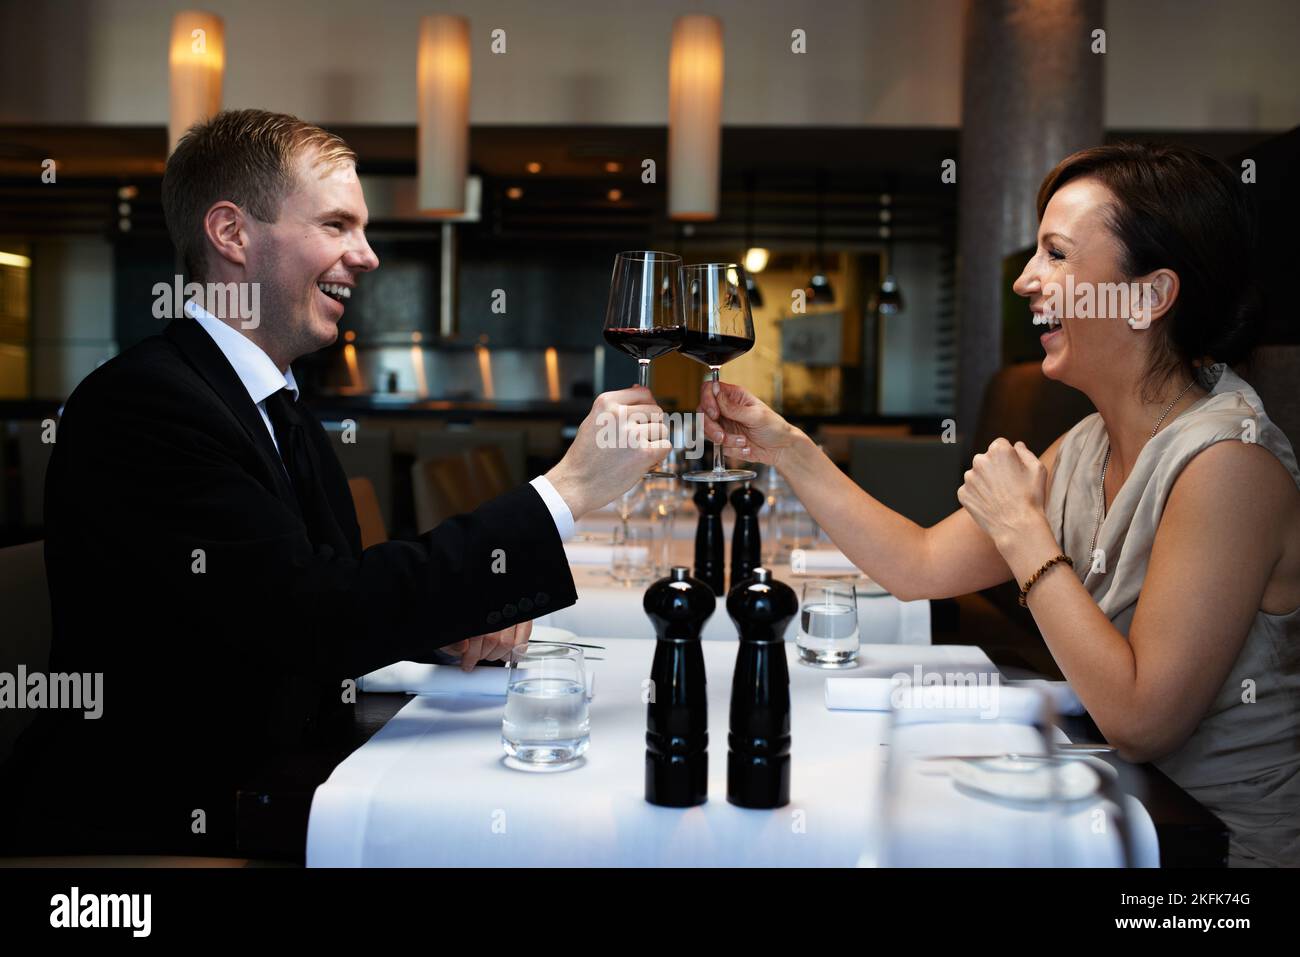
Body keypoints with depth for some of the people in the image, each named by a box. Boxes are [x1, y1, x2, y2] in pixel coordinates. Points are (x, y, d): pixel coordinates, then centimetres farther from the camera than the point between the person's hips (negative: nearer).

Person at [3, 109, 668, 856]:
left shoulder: (288, 416, 11)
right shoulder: (137, 403, -18)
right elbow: (309, 617, -26)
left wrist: (460, 617, -5)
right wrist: (564, 493, -24)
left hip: (286, 800, 8)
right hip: (161, 828, -8)